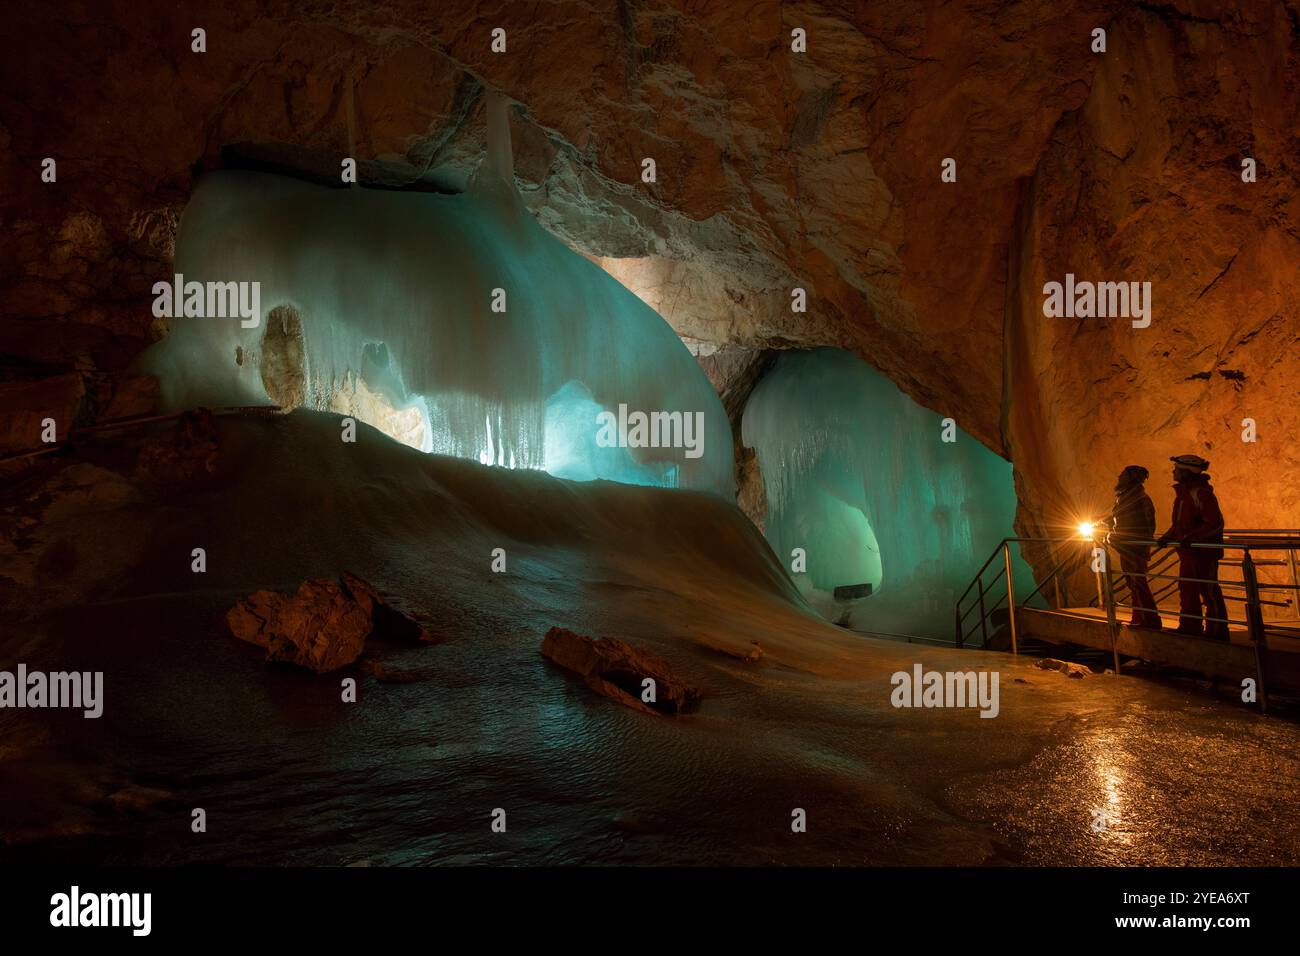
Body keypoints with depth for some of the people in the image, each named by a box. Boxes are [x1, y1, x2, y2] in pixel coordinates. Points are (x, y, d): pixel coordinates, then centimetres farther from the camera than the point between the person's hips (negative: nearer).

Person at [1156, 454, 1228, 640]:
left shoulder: (1202, 493, -16)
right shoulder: (1183, 494, 14)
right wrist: (1166, 537, 11)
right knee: (1187, 589, 12)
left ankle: (1217, 631, 2)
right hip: (1188, 551, 10)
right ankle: (1190, 627, 19)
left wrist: (1192, 537, -28)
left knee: (1209, 591, -4)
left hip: (1205, 551, -10)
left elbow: (1215, 524, -21)